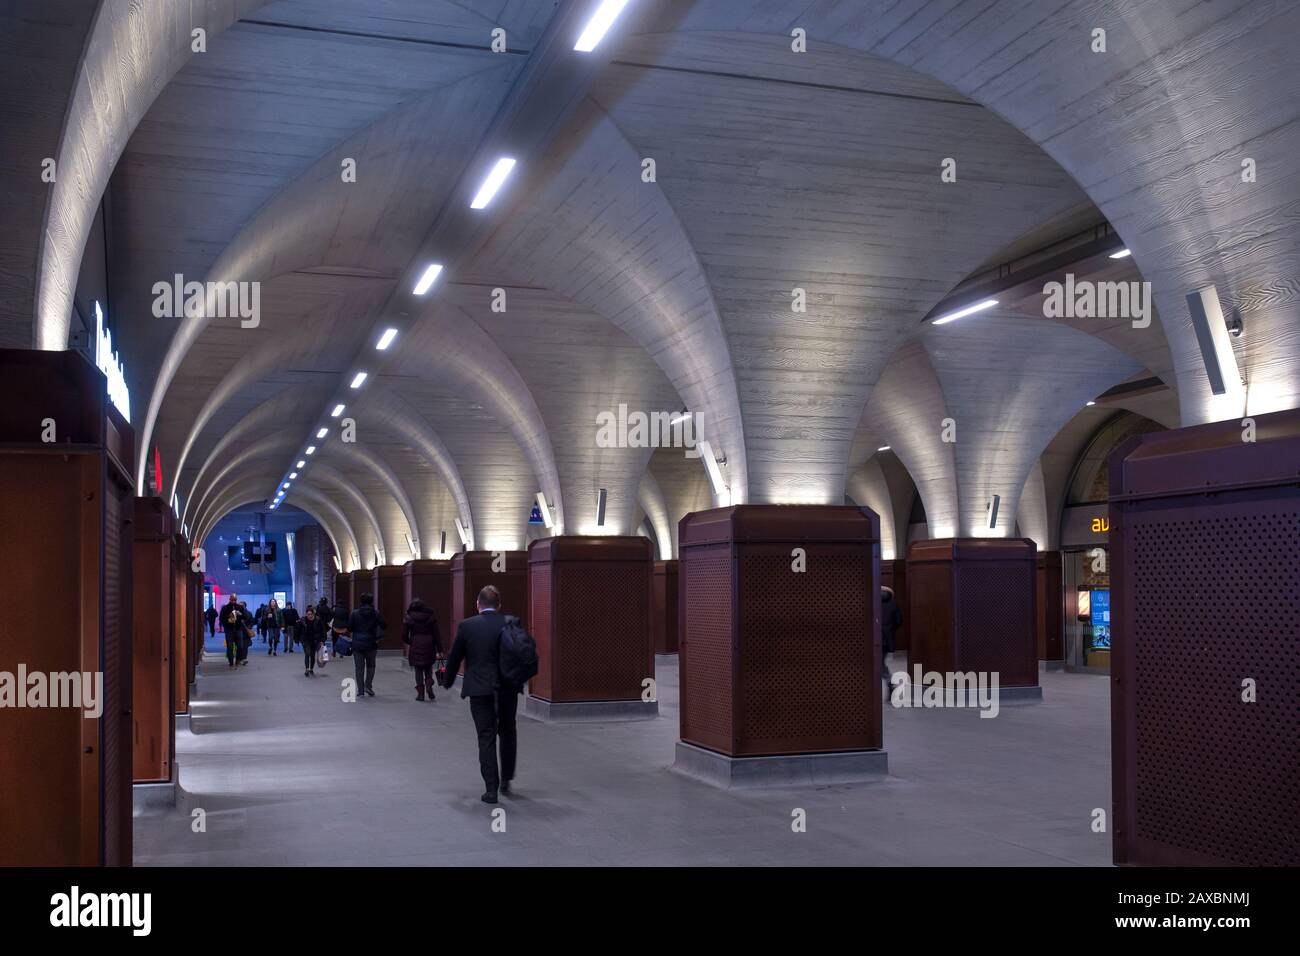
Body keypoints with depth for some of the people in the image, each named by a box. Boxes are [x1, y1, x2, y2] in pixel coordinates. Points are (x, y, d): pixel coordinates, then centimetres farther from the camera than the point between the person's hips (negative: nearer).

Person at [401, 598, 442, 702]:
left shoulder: (408, 618, 0)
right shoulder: (431, 617, 2)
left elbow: (404, 636, 0)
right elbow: (437, 634, 0)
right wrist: (439, 649, 1)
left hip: (415, 647, -1)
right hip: (429, 646, 1)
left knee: (418, 670, 7)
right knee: (428, 668, 16)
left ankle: (420, 693, 6)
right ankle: (429, 685, -8)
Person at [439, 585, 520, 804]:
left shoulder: (467, 626, -6)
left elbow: (454, 657, 2)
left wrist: (447, 682, 19)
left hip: (480, 690, -2)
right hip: (508, 689, 2)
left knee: (486, 739, 3)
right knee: (507, 734, 20)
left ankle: (491, 789, 1)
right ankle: (506, 780, 27)